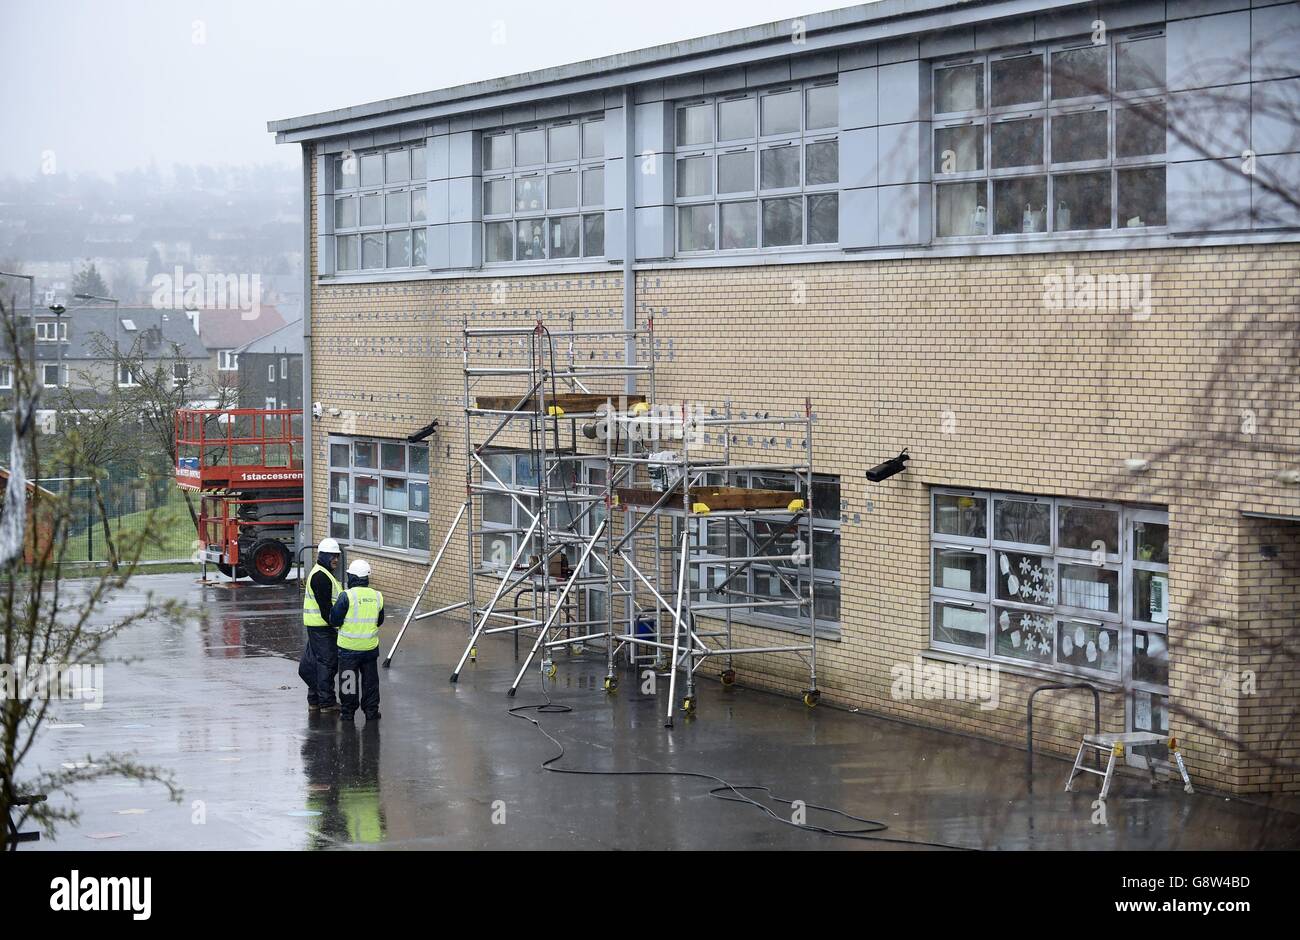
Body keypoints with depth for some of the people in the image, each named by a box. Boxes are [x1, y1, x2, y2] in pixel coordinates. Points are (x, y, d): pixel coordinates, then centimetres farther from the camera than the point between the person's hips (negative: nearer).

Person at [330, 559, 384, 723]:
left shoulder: (346, 596, -17)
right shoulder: (377, 596, -1)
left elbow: (334, 620, -12)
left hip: (349, 647, -4)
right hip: (370, 647, 4)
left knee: (348, 680, 8)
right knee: (370, 680, 14)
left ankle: (348, 711, 15)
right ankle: (371, 711, 18)